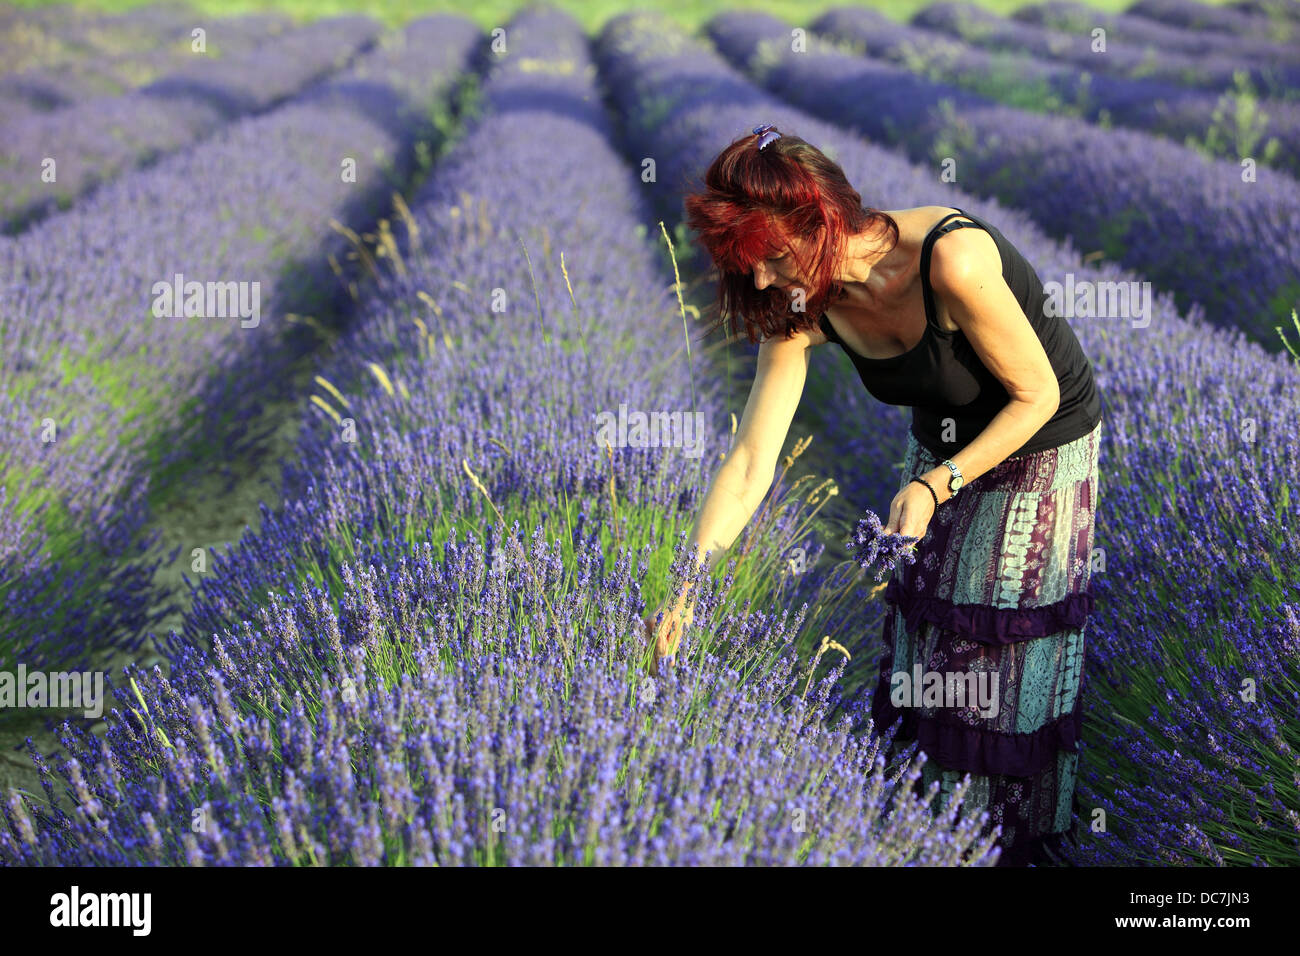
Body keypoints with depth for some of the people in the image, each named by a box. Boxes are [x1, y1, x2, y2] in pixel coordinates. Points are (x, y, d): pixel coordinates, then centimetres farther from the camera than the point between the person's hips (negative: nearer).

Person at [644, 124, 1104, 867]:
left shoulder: (953, 261, -37)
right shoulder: (801, 309, -19)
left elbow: (1038, 395, -24)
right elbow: (751, 463, -20)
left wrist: (936, 486, -30)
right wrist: (684, 596, -26)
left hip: (1041, 445, -5)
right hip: (943, 443, 5)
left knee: (1013, 653, 3)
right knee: (921, 643, 9)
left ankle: (1025, 840, 25)